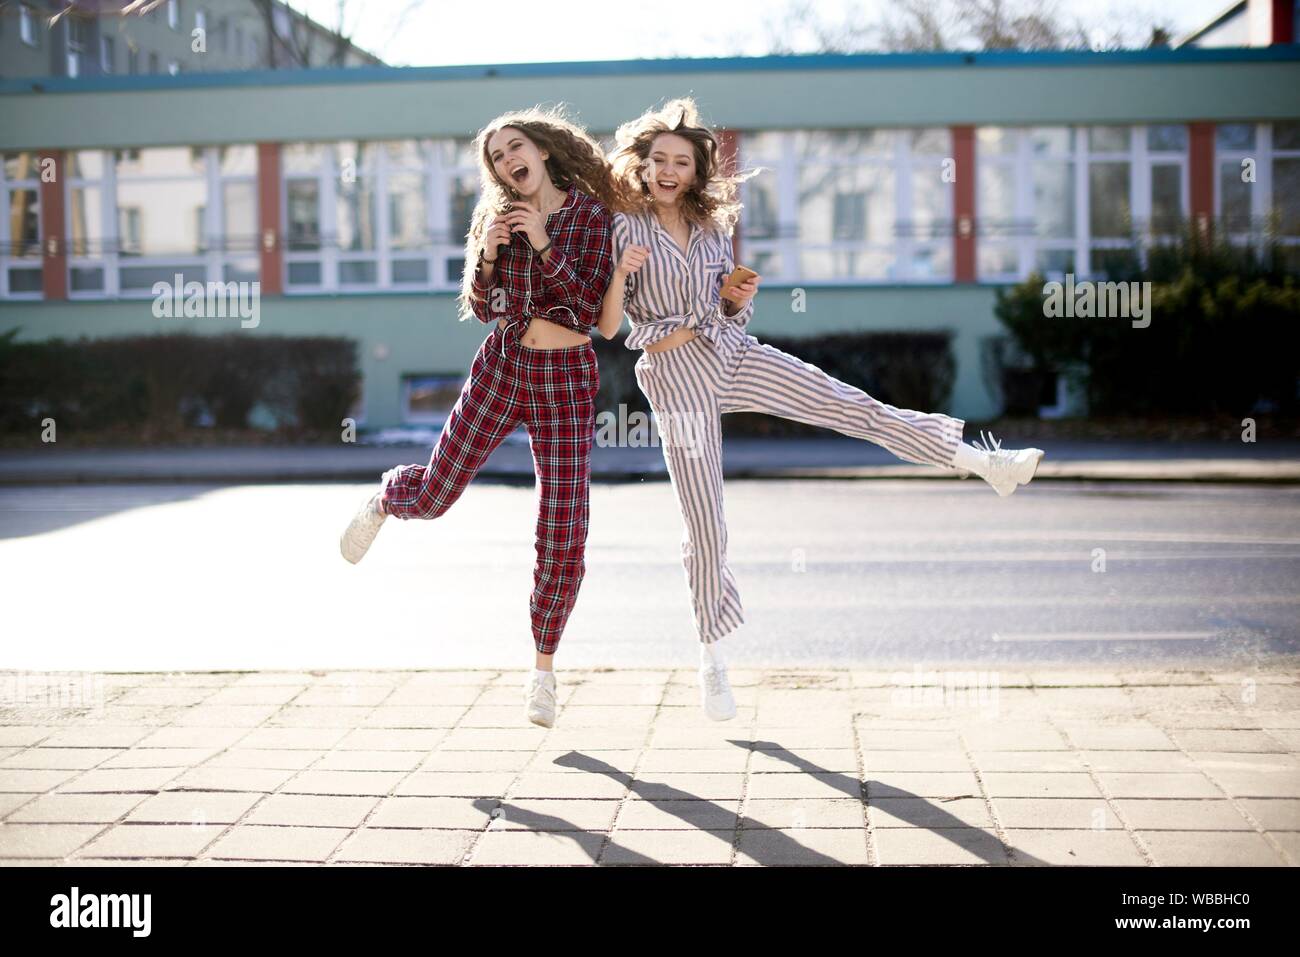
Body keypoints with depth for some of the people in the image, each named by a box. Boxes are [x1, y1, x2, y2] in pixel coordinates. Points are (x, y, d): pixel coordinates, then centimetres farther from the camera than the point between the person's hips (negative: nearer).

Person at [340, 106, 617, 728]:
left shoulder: (592, 212, -3)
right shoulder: (498, 215, 6)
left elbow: (591, 310, -12)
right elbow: (483, 308, 8)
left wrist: (543, 243, -18)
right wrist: (487, 252, -10)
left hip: (567, 381, -2)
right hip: (502, 368, 2)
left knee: (564, 542, -6)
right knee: (432, 497, 3)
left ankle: (543, 670, 12)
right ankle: (383, 500, 43)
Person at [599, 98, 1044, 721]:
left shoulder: (713, 228, 10)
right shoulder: (622, 227, -2)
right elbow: (606, 327, -6)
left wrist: (740, 298, -6)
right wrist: (619, 275, -23)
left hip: (731, 354, 4)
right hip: (675, 375, -3)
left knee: (853, 407, -9)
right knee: (704, 524, -2)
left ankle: (981, 462, -5)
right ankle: (710, 654, 13)